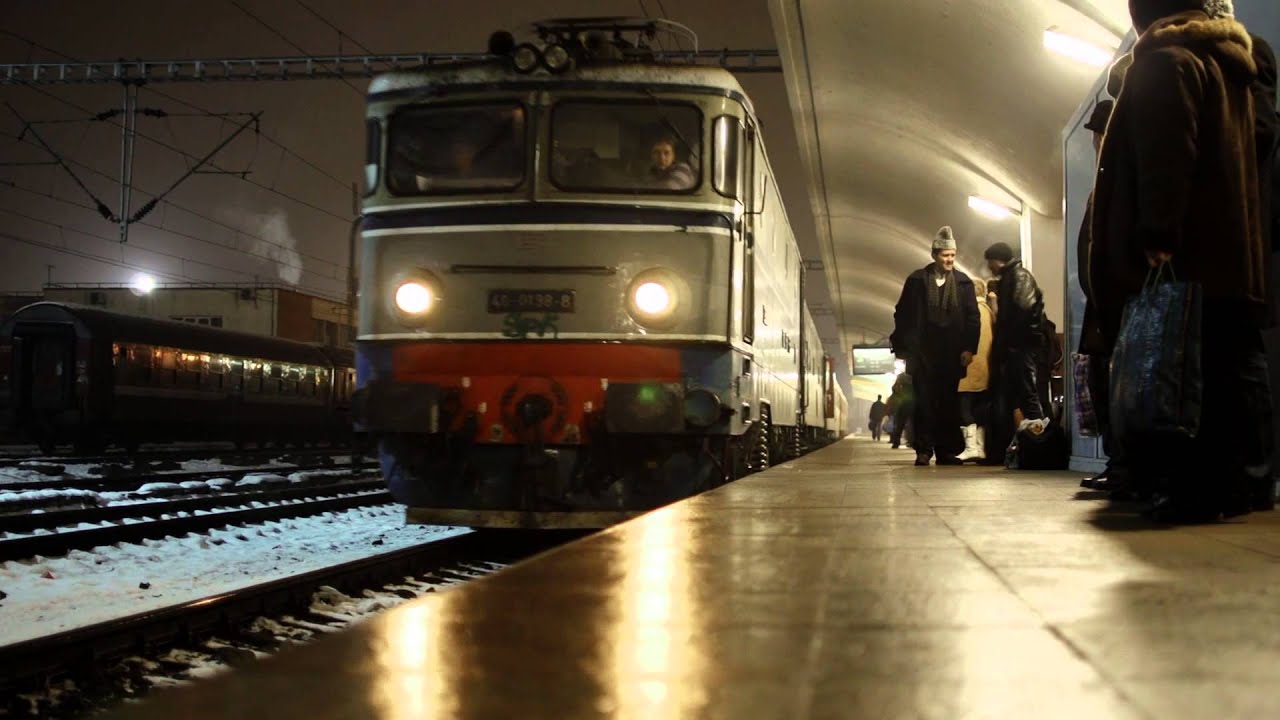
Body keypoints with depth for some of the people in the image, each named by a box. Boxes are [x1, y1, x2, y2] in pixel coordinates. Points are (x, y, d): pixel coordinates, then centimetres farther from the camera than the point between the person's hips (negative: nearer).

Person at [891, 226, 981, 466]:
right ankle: (924, 450, 3)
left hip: (952, 354, 1)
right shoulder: (917, 280, 2)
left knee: (949, 403, 2)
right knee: (924, 402, -1)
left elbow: (973, 318, 4)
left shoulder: (963, 282, 5)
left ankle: (946, 450, 7)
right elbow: (902, 314, 5)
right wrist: (903, 346, -1)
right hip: (923, 353, -1)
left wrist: (969, 348, -5)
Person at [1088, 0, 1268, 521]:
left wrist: (1157, 238, -23)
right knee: (1230, 370, 6)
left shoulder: (1165, 60, -4)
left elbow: (1165, 158, -17)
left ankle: (1195, 489, -13)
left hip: (1185, 255, -9)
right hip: (1231, 252, 9)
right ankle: (1235, 484, 6)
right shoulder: (1231, 61, 25)